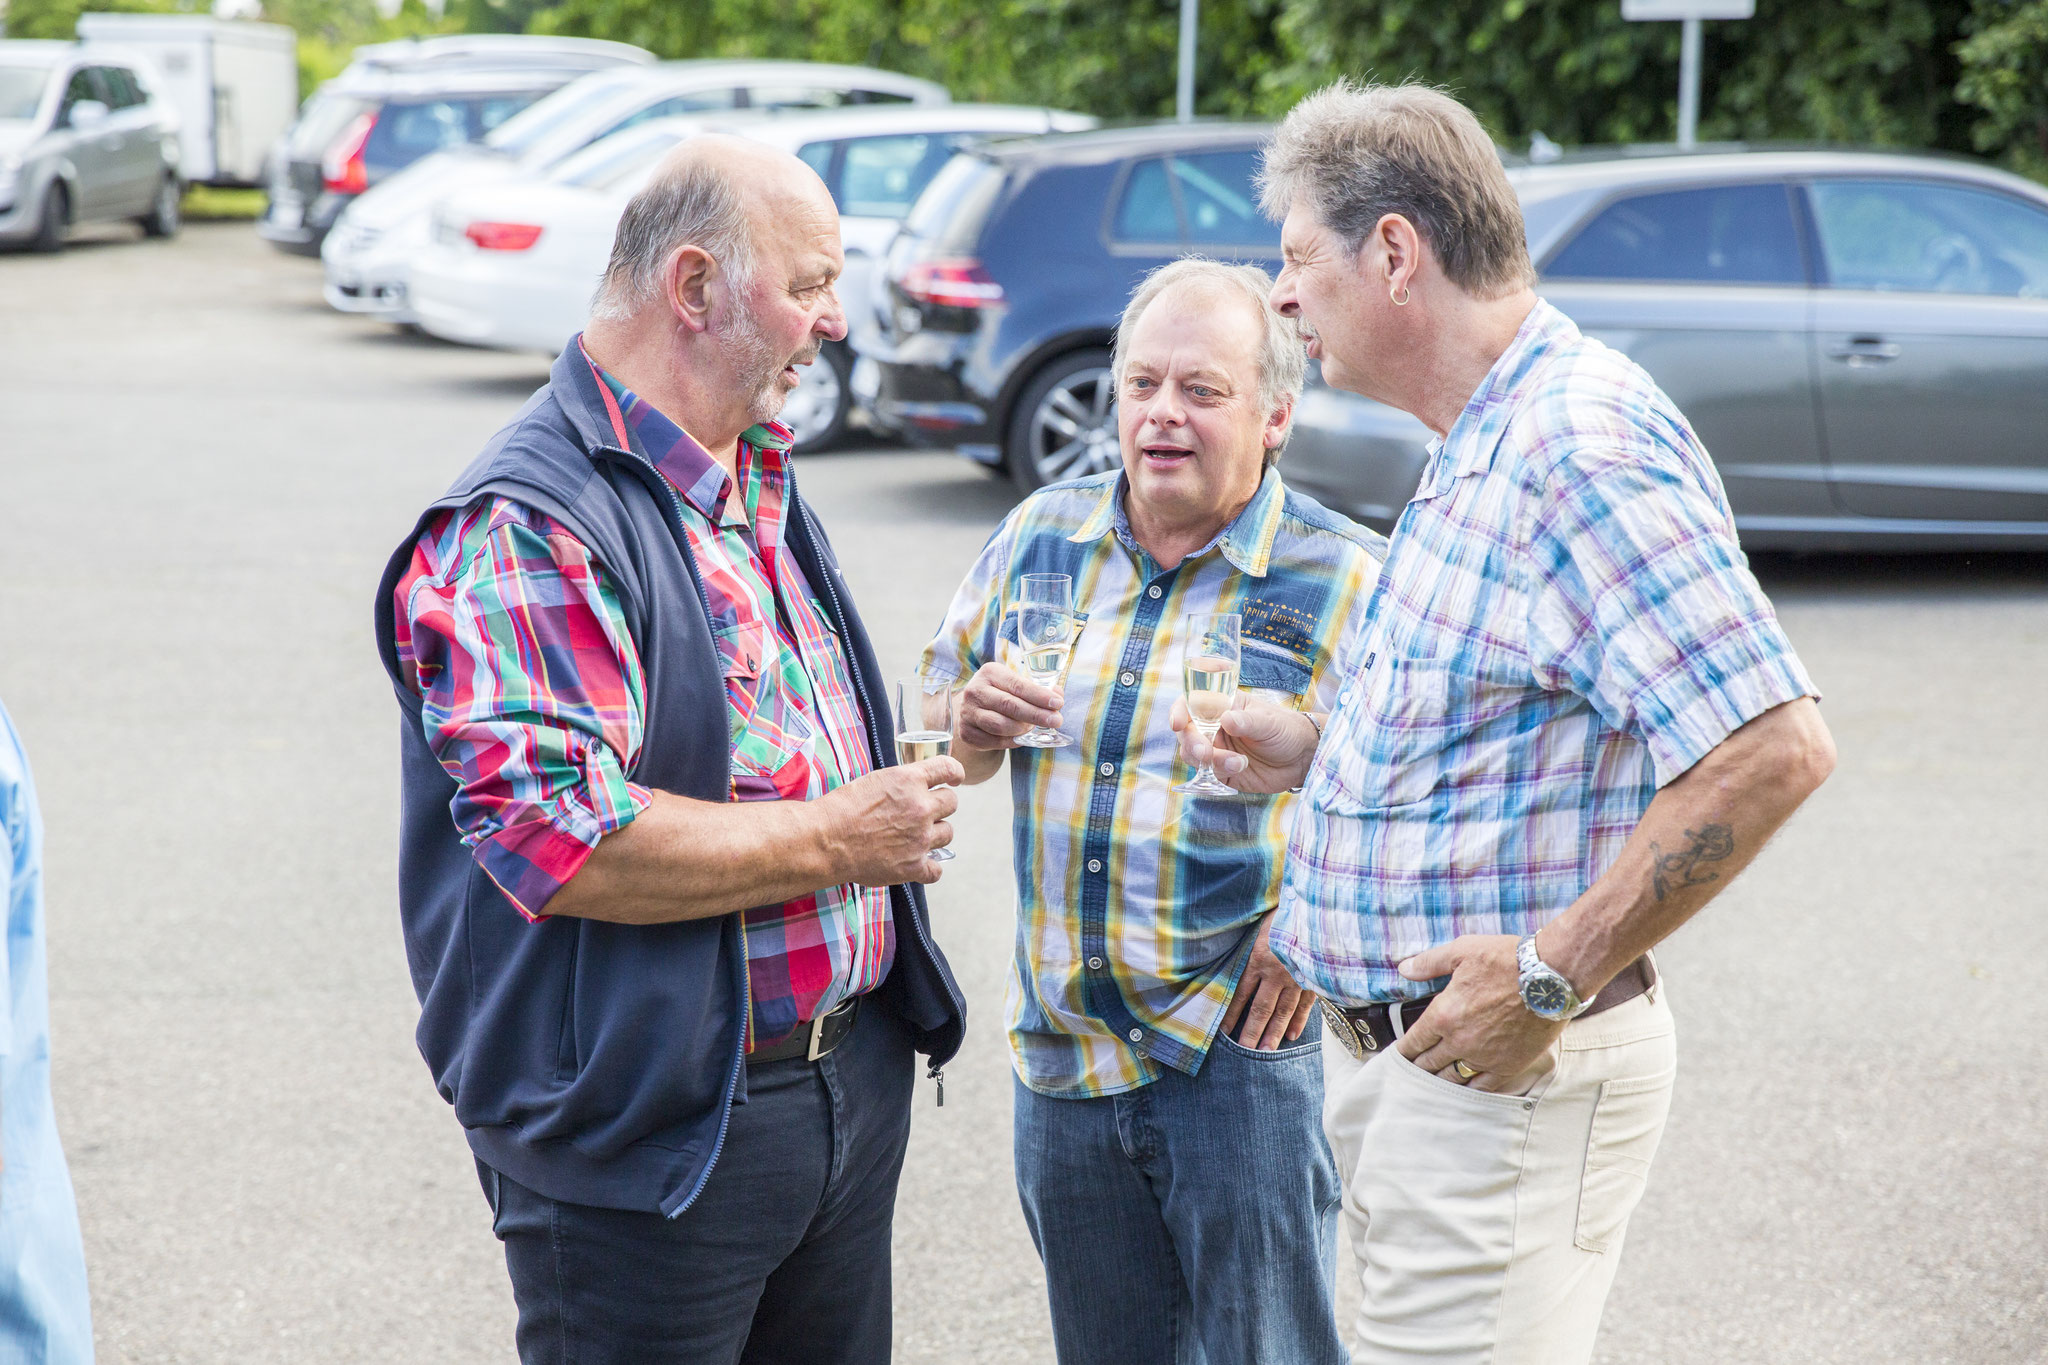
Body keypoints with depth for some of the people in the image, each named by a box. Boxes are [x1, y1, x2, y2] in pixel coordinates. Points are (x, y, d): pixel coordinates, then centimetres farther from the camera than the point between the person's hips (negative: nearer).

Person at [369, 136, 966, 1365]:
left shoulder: (761, 485, 13)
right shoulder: (528, 528, -19)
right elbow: (561, 838, -29)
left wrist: (908, 788, 11)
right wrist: (836, 839, -19)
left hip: (849, 1072, 9)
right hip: (655, 1123, -9)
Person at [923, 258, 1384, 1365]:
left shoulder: (1345, 581, -7)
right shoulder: (1043, 535, 6)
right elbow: (941, 738, 14)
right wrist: (981, 722, -9)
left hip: (1243, 1049, -4)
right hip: (1060, 1052, 4)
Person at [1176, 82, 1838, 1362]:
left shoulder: (1583, 440, -19)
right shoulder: (1483, 445, 15)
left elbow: (1771, 746, -28)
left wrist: (1556, 973, -24)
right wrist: (1320, 753, 15)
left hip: (1503, 1072, -10)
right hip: (1399, 1052, 10)